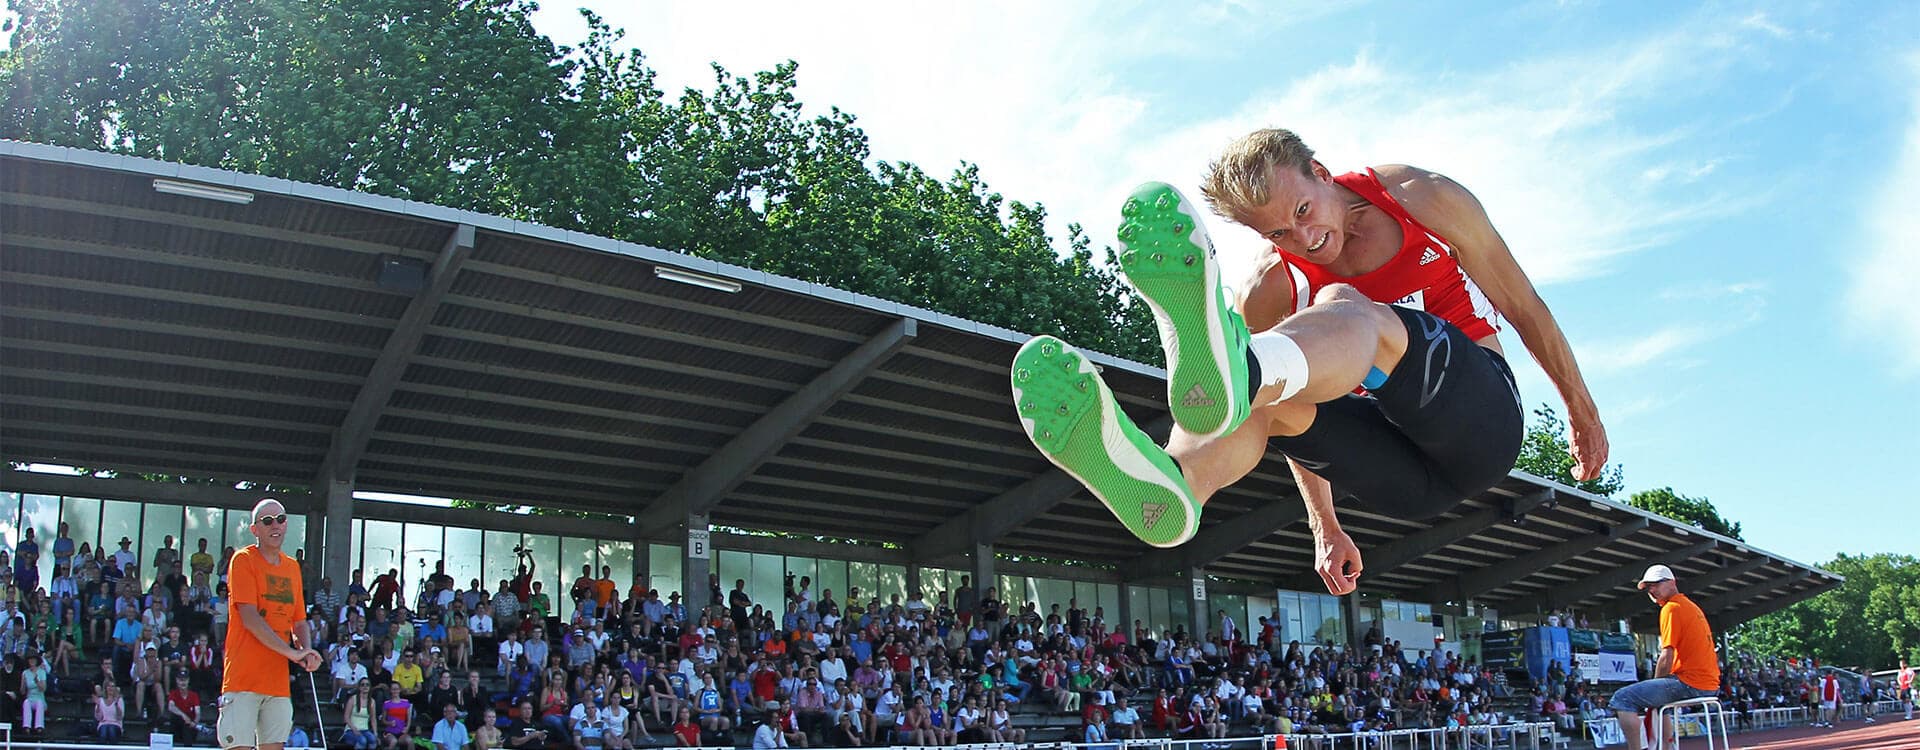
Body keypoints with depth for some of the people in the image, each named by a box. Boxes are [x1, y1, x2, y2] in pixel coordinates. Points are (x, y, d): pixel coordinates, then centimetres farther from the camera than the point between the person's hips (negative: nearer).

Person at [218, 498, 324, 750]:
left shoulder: (292, 567, 15)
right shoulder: (243, 560, -3)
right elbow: (249, 618, -13)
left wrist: (306, 652, -2)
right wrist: (291, 652, -17)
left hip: (279, 680, 6)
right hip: (244, 679, -6)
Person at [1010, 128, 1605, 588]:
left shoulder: (1422, 199, -1)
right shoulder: (1268, 295, 1)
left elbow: (1523, 304, 8)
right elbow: (1300, 424, 11)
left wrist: (1582, 411, 15)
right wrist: (1325, 528, 9)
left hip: (1484, 418, -3)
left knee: (1348, 310, -32)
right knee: (1271, 399, -27)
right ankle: (1166, 483, -62)